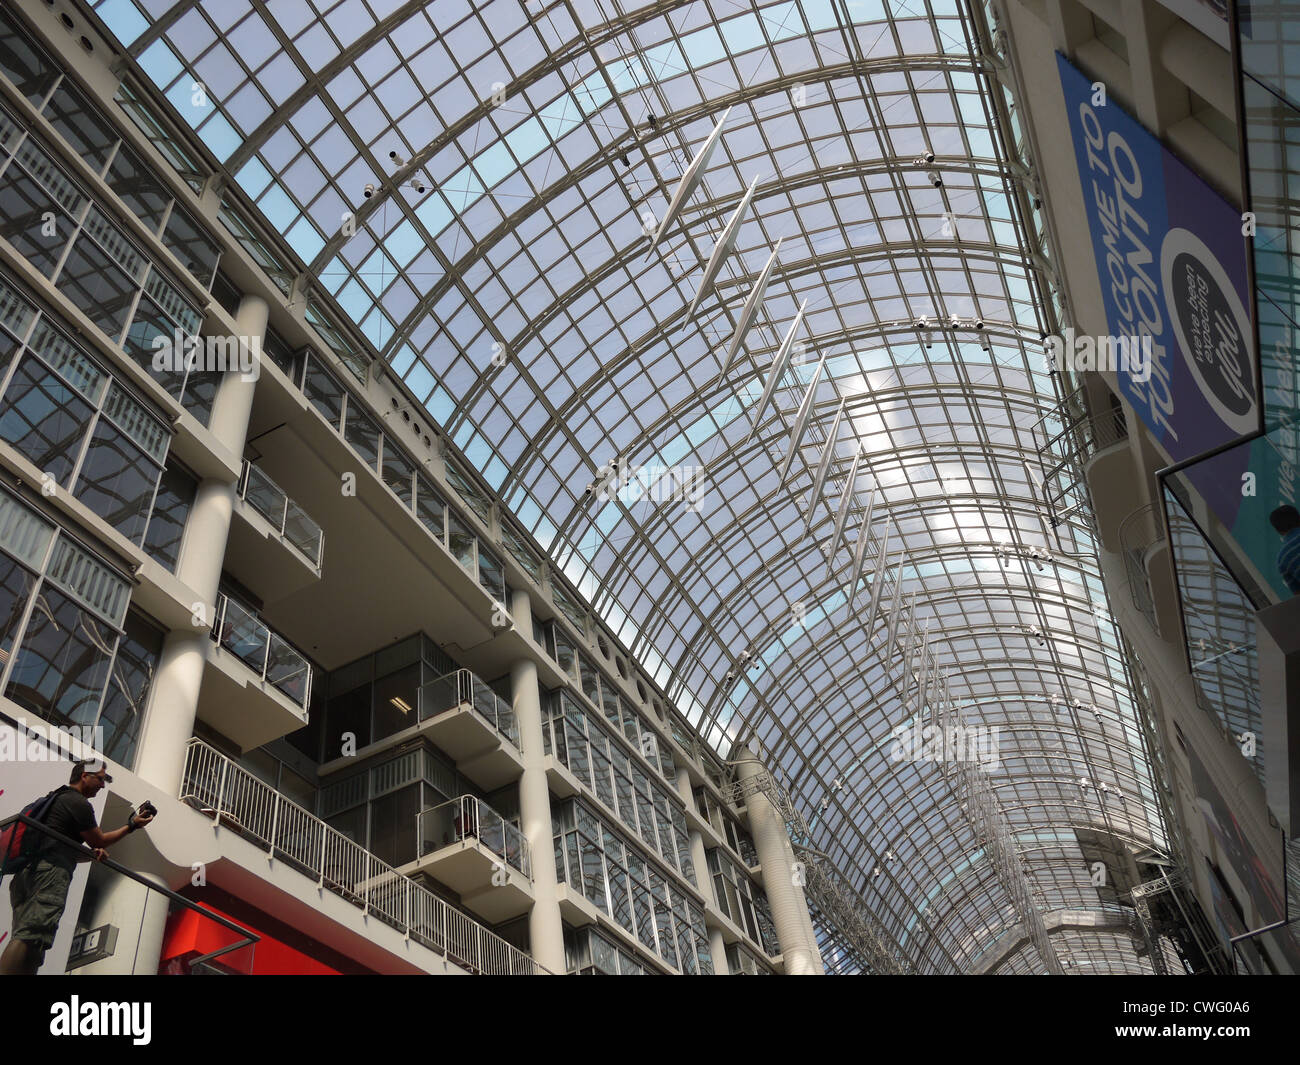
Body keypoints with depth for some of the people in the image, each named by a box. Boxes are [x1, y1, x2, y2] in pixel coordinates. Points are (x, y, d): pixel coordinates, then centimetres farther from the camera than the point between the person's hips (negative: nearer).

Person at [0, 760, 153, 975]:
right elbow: (99, 840, 8)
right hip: (49, 872, -10)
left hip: (24, 875, 10)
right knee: (31, 937, -23)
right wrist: (132, 825, 17)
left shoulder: (58, 798, 31)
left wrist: (93, 854, 15)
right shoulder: (78, 802, 0)